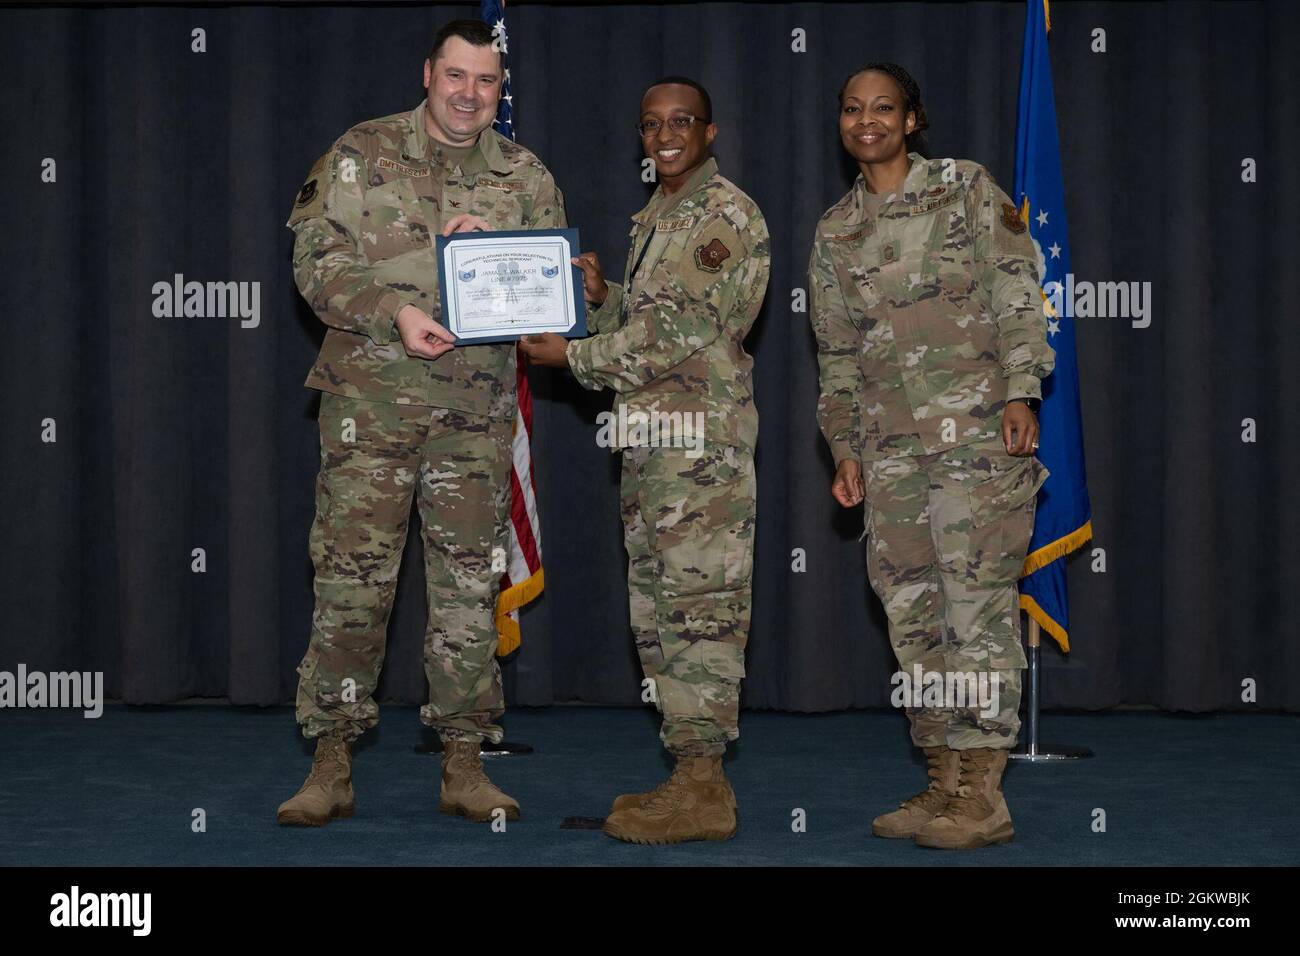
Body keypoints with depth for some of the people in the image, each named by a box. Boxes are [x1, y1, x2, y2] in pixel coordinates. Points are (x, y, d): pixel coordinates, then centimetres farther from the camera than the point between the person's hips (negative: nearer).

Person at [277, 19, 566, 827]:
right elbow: (318, 262, -4)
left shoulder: (525, 177, 8)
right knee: (351, 580, -3)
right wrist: (395, 314, -19)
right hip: (371, 399, -2)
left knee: (470, 585, 5)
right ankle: (332, 766, 5)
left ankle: (464, 766, 13)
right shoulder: (360, 155, 1)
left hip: (477, 410, 2)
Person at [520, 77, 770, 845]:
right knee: (658, 609, 10)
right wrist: (600, 296, 4)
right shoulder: (654, 218, 21)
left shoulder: (726, 214, -8)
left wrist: (573, 356, -12)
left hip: (702, 440, -10)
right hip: (650, 438, 10)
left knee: (699, 605, -10)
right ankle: (690, 776, 16)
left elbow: (678, 332, -16)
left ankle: (706, 790, -8)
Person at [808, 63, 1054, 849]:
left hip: (978, 430, -5)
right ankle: (944, 785, 11)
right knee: (913, 613, 4)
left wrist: (1021, 391, -11)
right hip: (891, 449, 5)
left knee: (979, 602, -8)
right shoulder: (835, 232, 15)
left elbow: (1018, 295, -2)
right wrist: (844, 446, 11)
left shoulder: (967, 188, 3)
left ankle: (984, 798, -7)